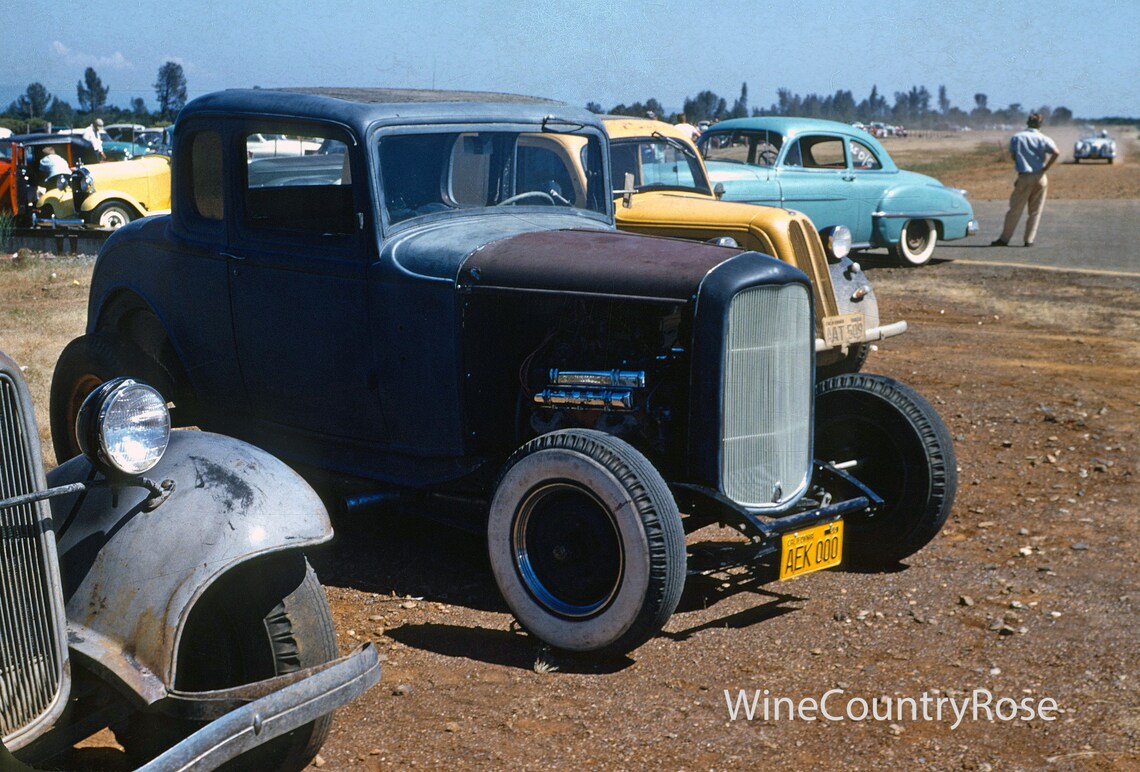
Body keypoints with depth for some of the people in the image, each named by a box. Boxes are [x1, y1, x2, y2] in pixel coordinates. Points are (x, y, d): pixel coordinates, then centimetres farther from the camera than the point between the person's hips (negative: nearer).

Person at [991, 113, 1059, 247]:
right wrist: (1045, 168, -6)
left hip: (1024, 177, -1)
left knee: (1015, 210, 5)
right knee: (1035, 211, 9)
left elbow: (1013, 156, 5)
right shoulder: (1044, 139, -1)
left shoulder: (1016, 138, 1)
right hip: (1040, 178, 1)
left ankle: (1004, 239, 9)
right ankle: (1029, 240, 8)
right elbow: (1056, 153, -14)